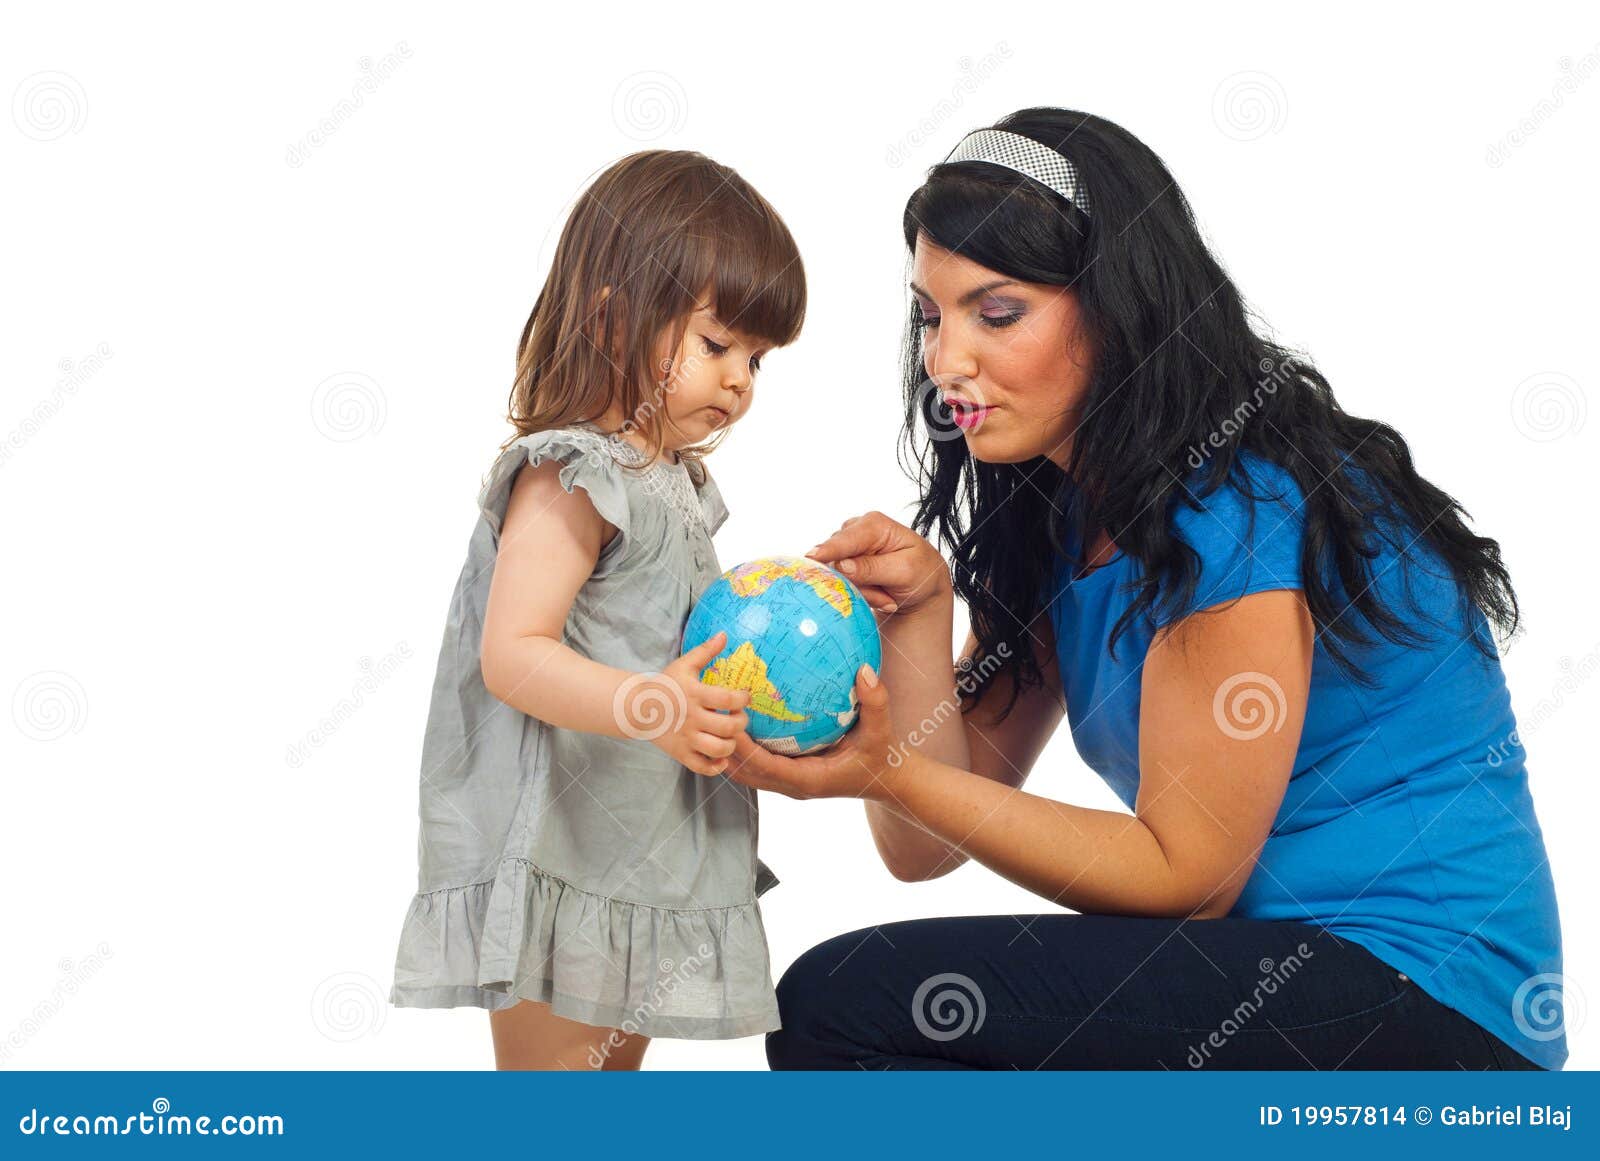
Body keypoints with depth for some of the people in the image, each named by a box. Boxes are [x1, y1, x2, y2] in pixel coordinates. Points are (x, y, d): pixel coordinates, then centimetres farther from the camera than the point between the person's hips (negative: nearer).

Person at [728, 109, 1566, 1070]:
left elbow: (1185, 875, -14)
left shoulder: (1244, 512, -17)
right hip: (1270, 967, 9)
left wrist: (889, 771, -18)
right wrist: (917, 613, -9)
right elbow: (926, 848, 6)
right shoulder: (1054, 520, 10)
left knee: (843, 1002, -18)